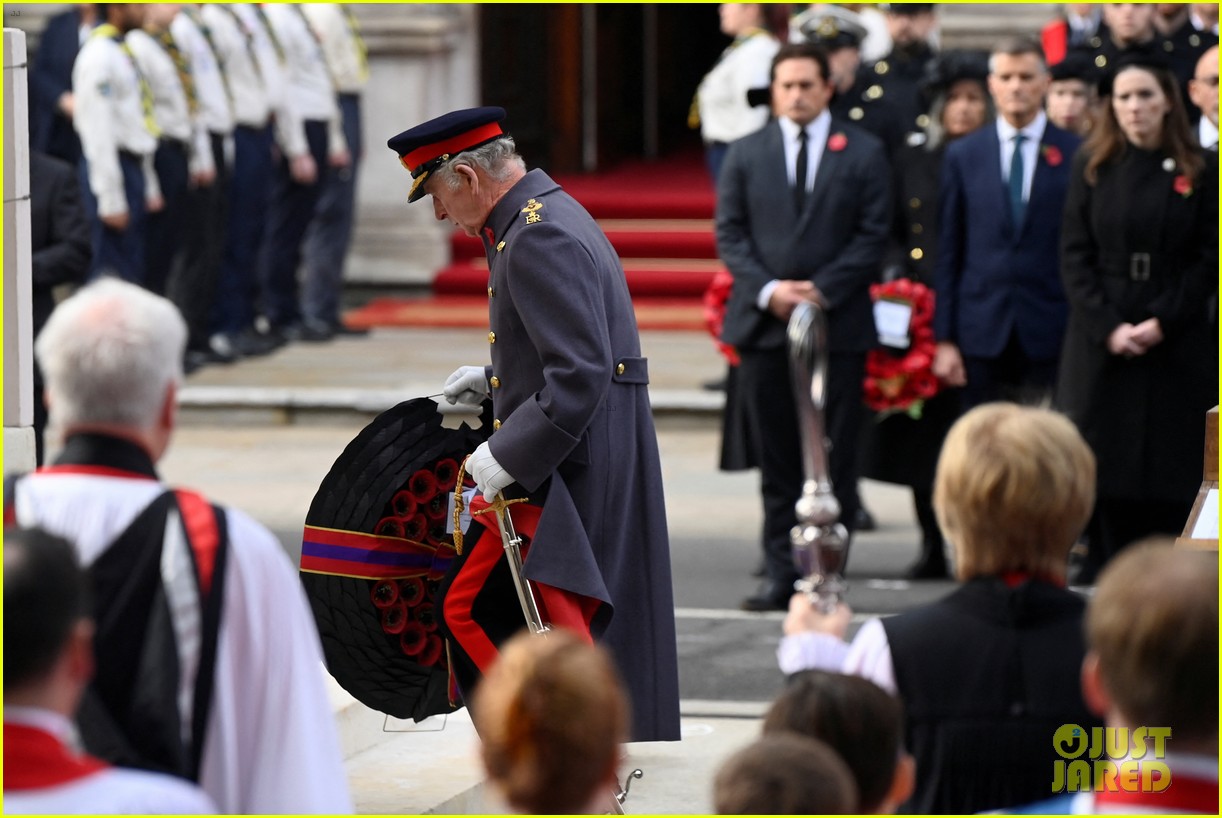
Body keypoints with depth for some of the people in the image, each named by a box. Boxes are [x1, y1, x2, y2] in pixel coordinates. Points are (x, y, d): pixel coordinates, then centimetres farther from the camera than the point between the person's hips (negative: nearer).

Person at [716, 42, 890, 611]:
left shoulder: (863, 153, 4)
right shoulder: (745, 155, 10)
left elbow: (872, 234, -1)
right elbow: (730, 234, 6)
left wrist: (821, 289, -12)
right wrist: (768, 290, -10)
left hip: (838, 324, -2)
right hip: (764, 325, 2)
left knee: (833, 460, 0)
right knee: (777, 463, 4)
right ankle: (782, 575, 6)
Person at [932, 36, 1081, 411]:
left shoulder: (1077, 155, 3)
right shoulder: (963, 156, 10)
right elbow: (948, 252, 9)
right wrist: (944, 338, 3)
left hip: (1053, 337, -2)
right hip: (981, 335, 2)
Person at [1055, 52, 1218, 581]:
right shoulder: (1093, 169, 7)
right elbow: (1075, 257, 3)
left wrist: (1162, 322, -11)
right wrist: (1109, 327, -10)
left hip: (1177, 346, -1)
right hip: (1100, 344, 1)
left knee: (1169, 470, -3)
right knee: (1105, 464, -2)